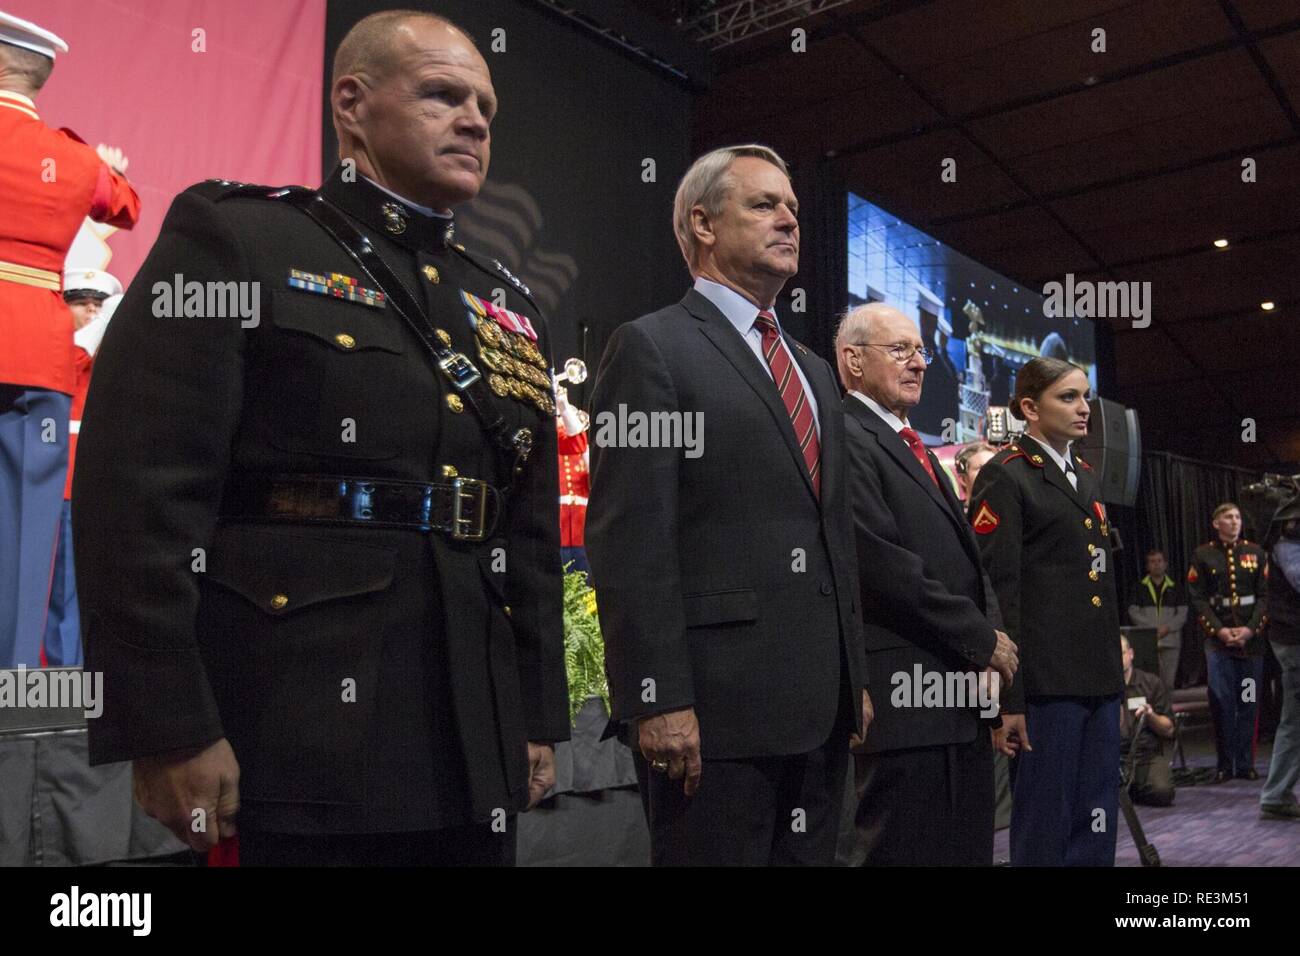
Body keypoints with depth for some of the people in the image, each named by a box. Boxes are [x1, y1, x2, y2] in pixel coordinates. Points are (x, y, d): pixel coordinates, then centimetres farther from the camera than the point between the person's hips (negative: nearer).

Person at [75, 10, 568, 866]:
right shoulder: (233, 237, -3)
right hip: (288, 743, -5)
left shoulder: (511, 306, 15)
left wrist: (540, 716, 12)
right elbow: (139, 493, -10)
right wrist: (168, 728, -15)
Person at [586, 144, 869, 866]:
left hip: (822, 707, 8)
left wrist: (856, 678, 18)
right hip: (714, 705, -7)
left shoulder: (815, 371, 20)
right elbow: (629, 542, -13)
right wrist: (658, 700, -17)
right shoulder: (651, 347, -4)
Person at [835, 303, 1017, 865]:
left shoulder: (913, 449, 22)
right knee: (912, 853, -2)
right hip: (906, 697, -9)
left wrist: (986, 658, 7)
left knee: (968, 851, 14)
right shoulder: (844, 438, -9)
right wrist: (983, 640, -11)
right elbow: (883, 565, -19)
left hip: (960, 695, 10)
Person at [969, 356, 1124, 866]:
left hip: (1099, 679, 8)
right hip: (1047, 680, -8)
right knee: (1045, 826, 1)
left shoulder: (1086, 476, 18)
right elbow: (997, 591, -13)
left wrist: (1115, 670, 18)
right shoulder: (1005, 475, -7)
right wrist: (1007, 698, -17)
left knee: (1097, 825, 12)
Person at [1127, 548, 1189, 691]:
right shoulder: (1139, 587, 10)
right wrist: (1153, 628, -9)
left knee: (1168, 681, 0)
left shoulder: (1176, 588, 13)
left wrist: (1167, 628, -9)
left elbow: (1183, 613, 7)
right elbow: (1133, 612, 3)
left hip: (1170, 641, 1)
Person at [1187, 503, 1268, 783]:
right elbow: (1196, 597, 0)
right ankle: (1225, 765, 5)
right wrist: (1219, 629, -11)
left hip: (1251, 638, 2)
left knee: (1249, 702, 4)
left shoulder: (1256, 553, 9)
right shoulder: (1202, 555, 5)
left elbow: (1265, 594, 4)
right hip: (1218, 638, -1)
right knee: (1222, 702, -3)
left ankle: (1246, 764, 12)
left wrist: (1250, 628, -9)